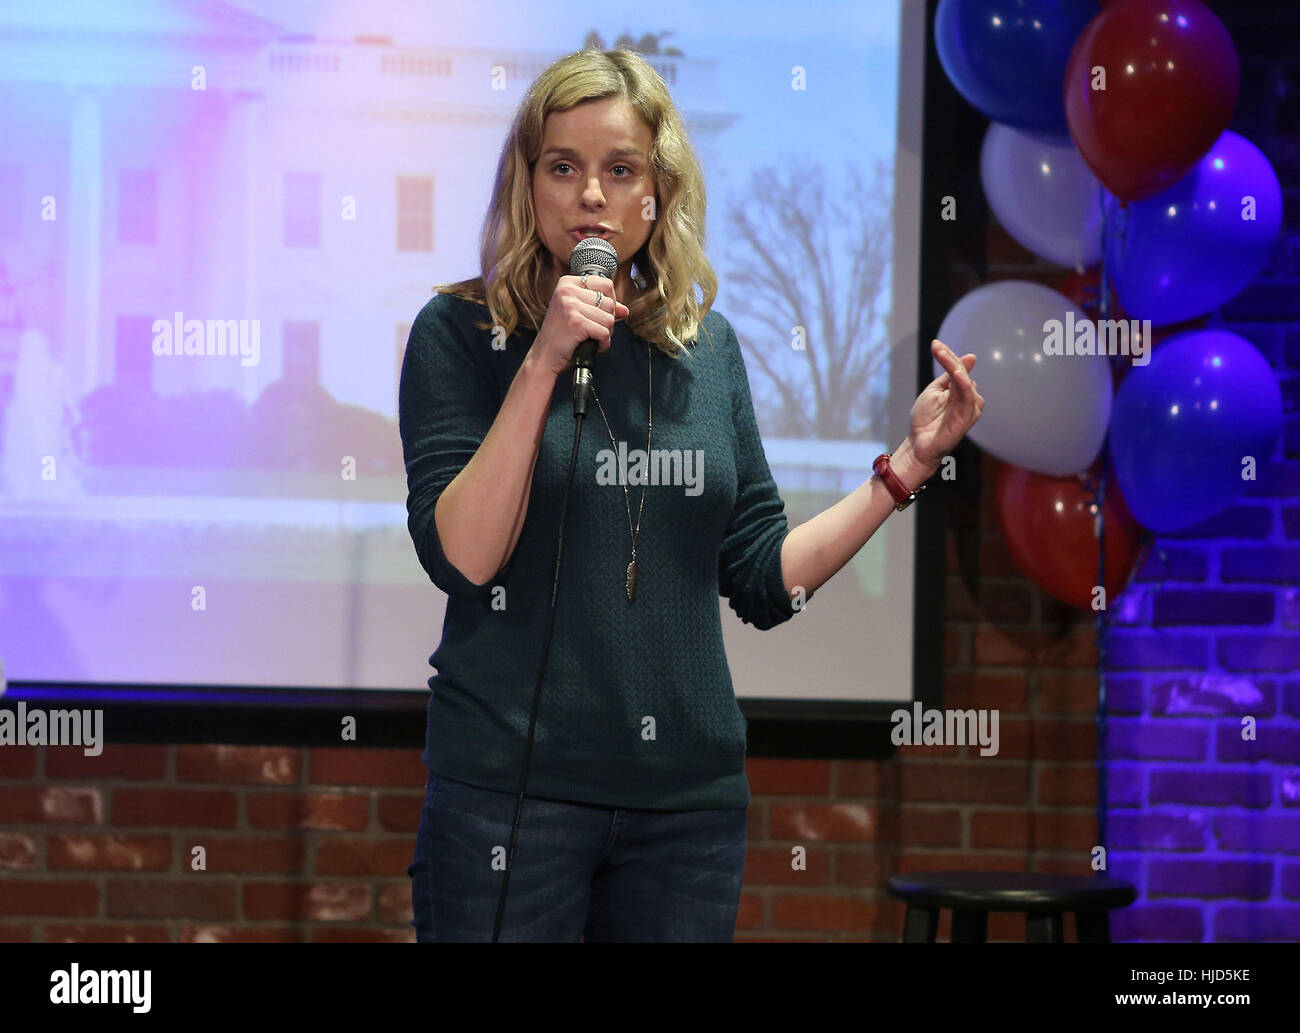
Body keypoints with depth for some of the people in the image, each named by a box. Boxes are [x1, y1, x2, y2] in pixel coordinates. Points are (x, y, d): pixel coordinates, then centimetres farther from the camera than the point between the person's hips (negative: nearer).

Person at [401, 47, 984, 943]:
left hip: (688, 792, 4)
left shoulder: (706, 347, 8)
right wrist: (543, 362, -18)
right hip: (512, 790, -4)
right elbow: (462, 559, -15)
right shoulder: (462, 332, -3)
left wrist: (911, 463, 3)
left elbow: (766, 581, 9)